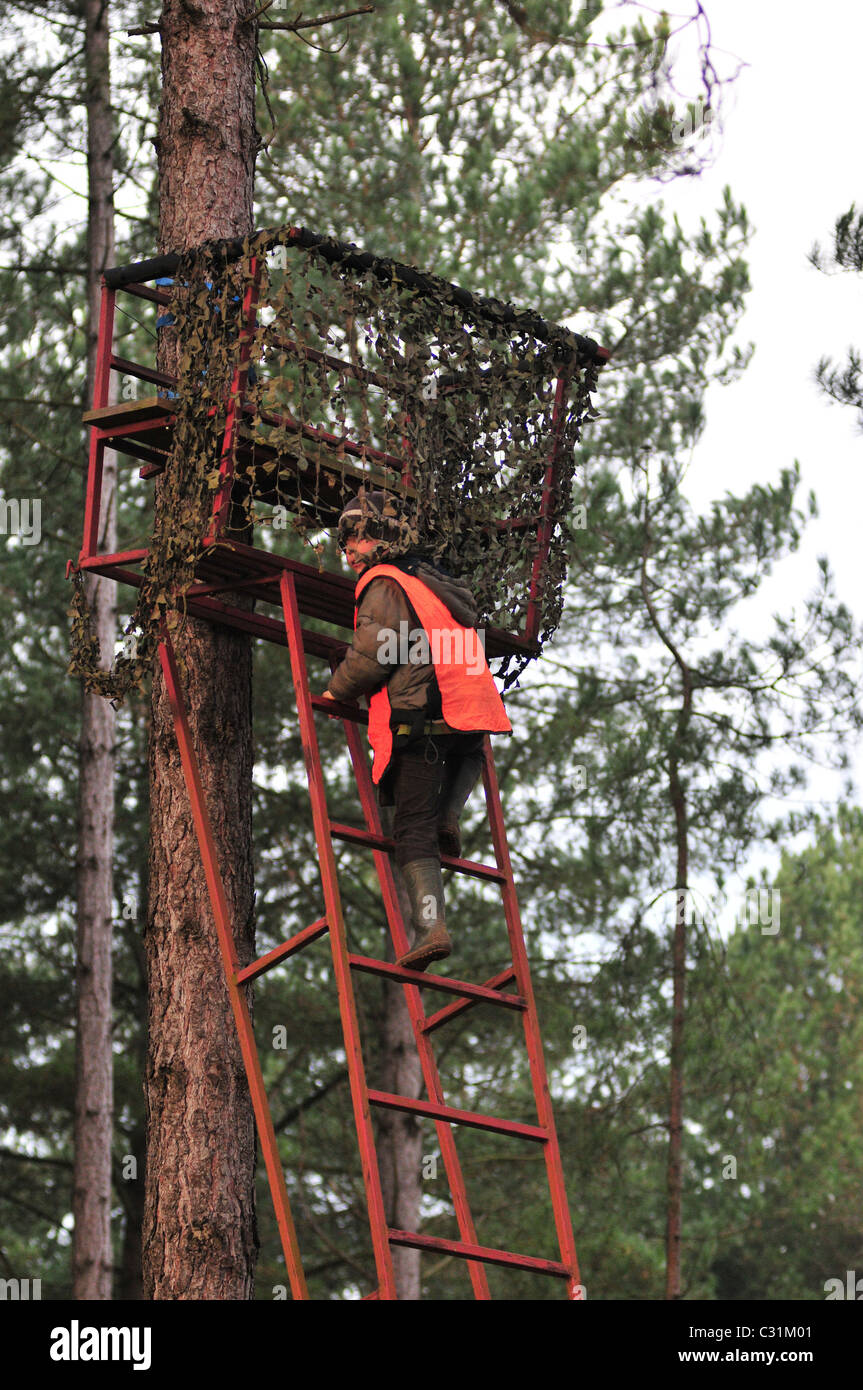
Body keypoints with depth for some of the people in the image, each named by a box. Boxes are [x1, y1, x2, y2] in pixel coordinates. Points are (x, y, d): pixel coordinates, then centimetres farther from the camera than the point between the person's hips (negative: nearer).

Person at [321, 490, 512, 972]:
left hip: (419, 720, -7)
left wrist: (336, 691, 6)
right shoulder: (433, 580, 25)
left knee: (415, 832, -4)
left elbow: (372, 653, -11)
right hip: (469, 722, 7)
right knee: (471, 755, 43)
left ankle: (431, 927, -17)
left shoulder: (384, 584, -1)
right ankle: (450, 815, 16)